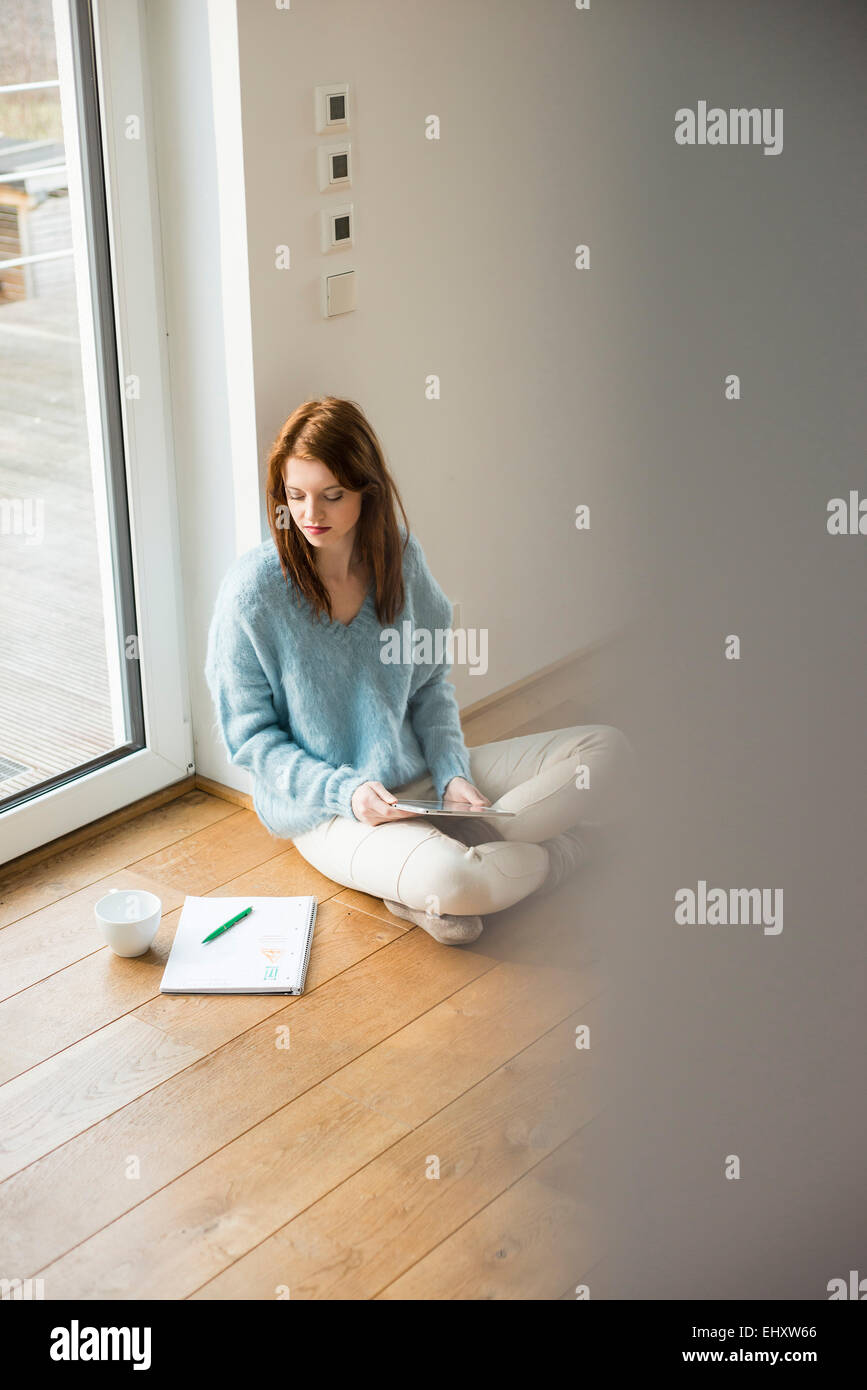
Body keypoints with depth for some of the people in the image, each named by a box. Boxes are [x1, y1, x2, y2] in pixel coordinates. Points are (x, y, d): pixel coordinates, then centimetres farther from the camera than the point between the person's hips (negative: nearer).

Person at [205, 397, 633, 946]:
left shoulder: (400, 557, -1)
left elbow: (431, 683, 9)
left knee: (607, 747, -6)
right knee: (446, 879, -39)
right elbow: (251, 736, -8)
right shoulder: (253, 590, -14)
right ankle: (551, 851, -5)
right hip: (327, 809, -6)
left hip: (420, 777, 6)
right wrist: (343, 791, -21)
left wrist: (453, 773, -7)